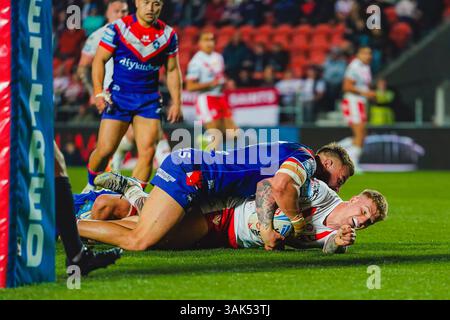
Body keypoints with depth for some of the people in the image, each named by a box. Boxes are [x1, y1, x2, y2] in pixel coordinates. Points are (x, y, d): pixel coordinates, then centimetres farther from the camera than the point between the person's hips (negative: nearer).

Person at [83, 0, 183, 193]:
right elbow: (99, 60, -2)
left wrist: (176, 103, 7)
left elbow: (172, 70, 12)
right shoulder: (118, 28, -5)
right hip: (118, 97, -2)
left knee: (147, 152, -9)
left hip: (149, 100, 2)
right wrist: (98, 92, -11)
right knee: (105, 150, -3)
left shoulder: (168, 34, 3)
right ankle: (90, 187, 23)